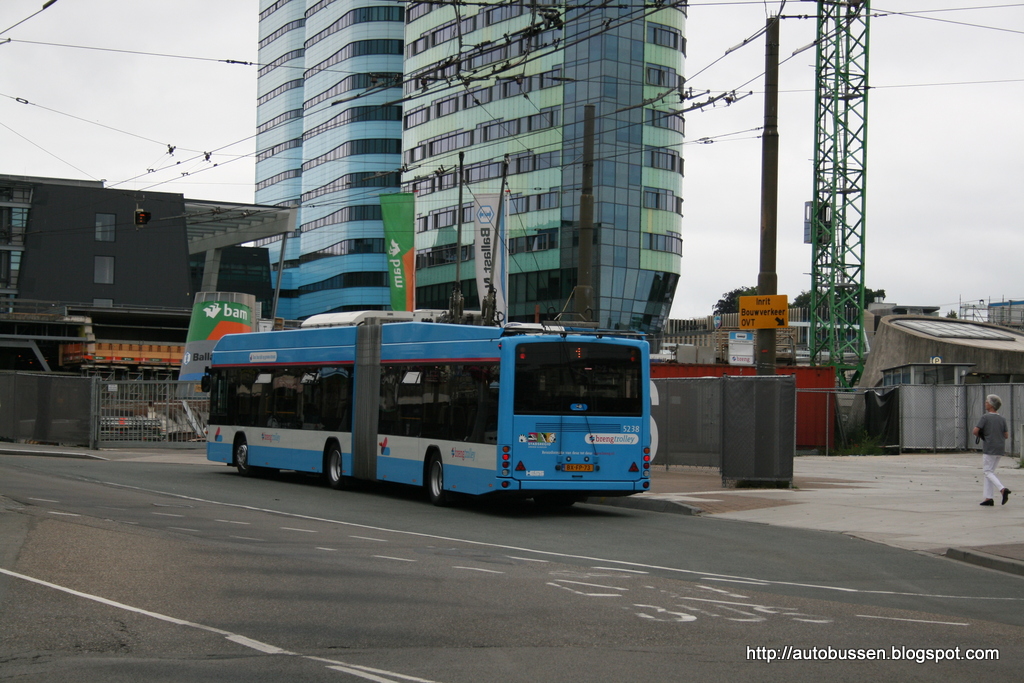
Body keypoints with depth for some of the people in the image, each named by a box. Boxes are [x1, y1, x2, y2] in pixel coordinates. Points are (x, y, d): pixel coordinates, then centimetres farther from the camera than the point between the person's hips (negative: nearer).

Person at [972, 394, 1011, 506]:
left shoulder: (985, 417, -10)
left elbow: (975, 431, -15)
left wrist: (980, 436, 6)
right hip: (1000, 449, 6)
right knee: (990, 471, 13)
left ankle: (1002, 489, -23)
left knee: (988, 471, -1)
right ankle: (988, 498, 11)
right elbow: (1006, 436, 5)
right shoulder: (1002, 419, 6)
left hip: (989, 449, -6)